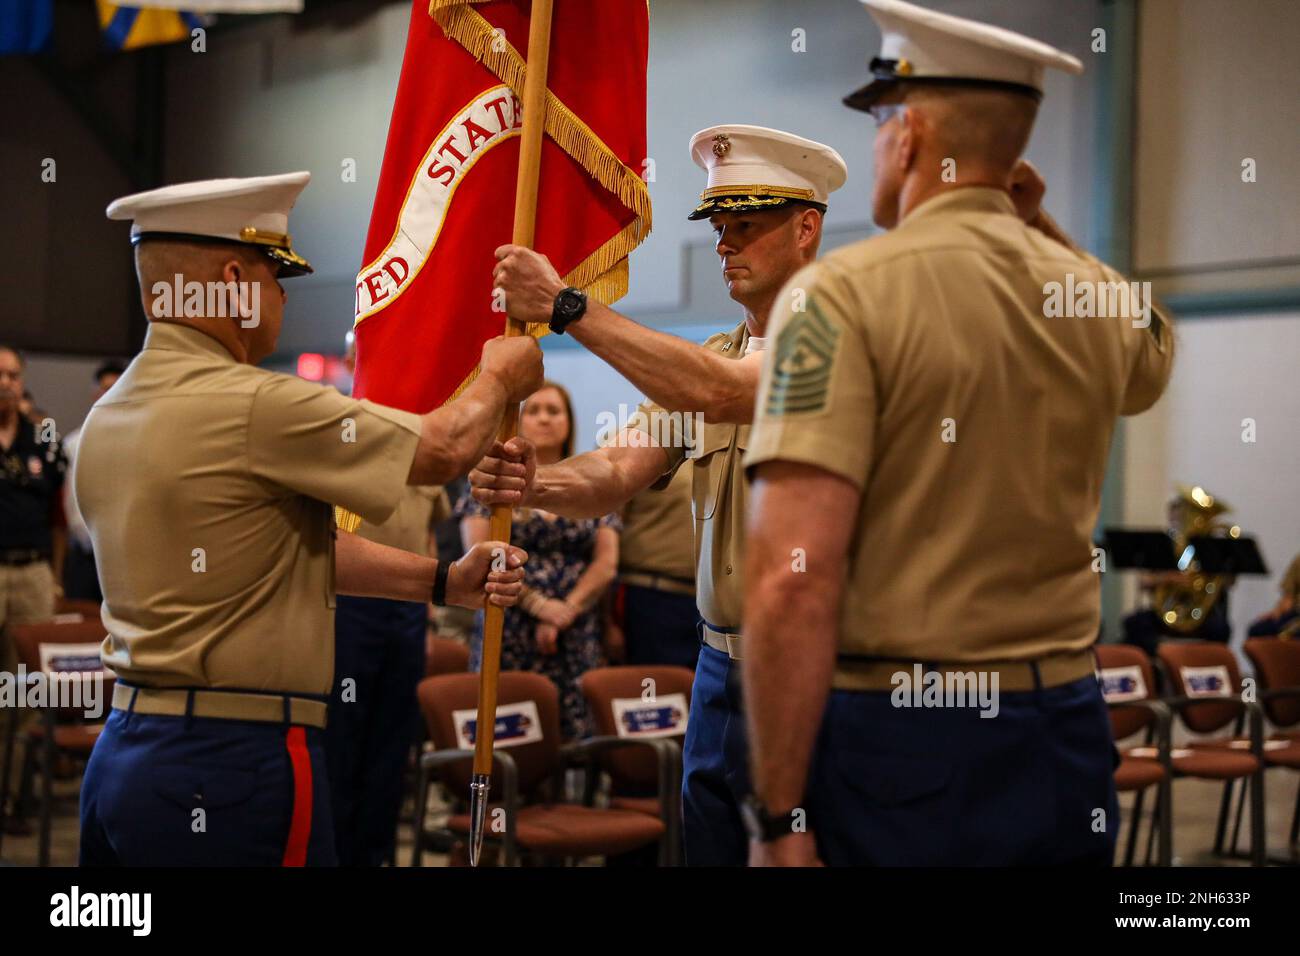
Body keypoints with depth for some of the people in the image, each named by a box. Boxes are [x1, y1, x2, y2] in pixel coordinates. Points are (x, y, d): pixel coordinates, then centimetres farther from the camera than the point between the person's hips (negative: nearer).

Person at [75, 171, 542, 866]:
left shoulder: (110, 415, 10)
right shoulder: (251, 406, -18)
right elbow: (442, 449, -9)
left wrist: (445, 582, 9)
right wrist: (498, 378, 11)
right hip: (229, 764, -9)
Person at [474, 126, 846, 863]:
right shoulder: (702, 361, 13)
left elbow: (719, 391, -26)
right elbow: (618, 474, 2)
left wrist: (567, 306, -23)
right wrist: (538, 485, -20)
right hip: (720, 669, 7)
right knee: (710, 845, 13)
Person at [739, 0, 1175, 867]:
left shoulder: (843, 295, -12)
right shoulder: (1095, 295, 5)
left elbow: (796, 582, -20)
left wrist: (779, 818, -16)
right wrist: (1043, 231, 21)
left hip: (893, 738, -5)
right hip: (1062, 737, 6)